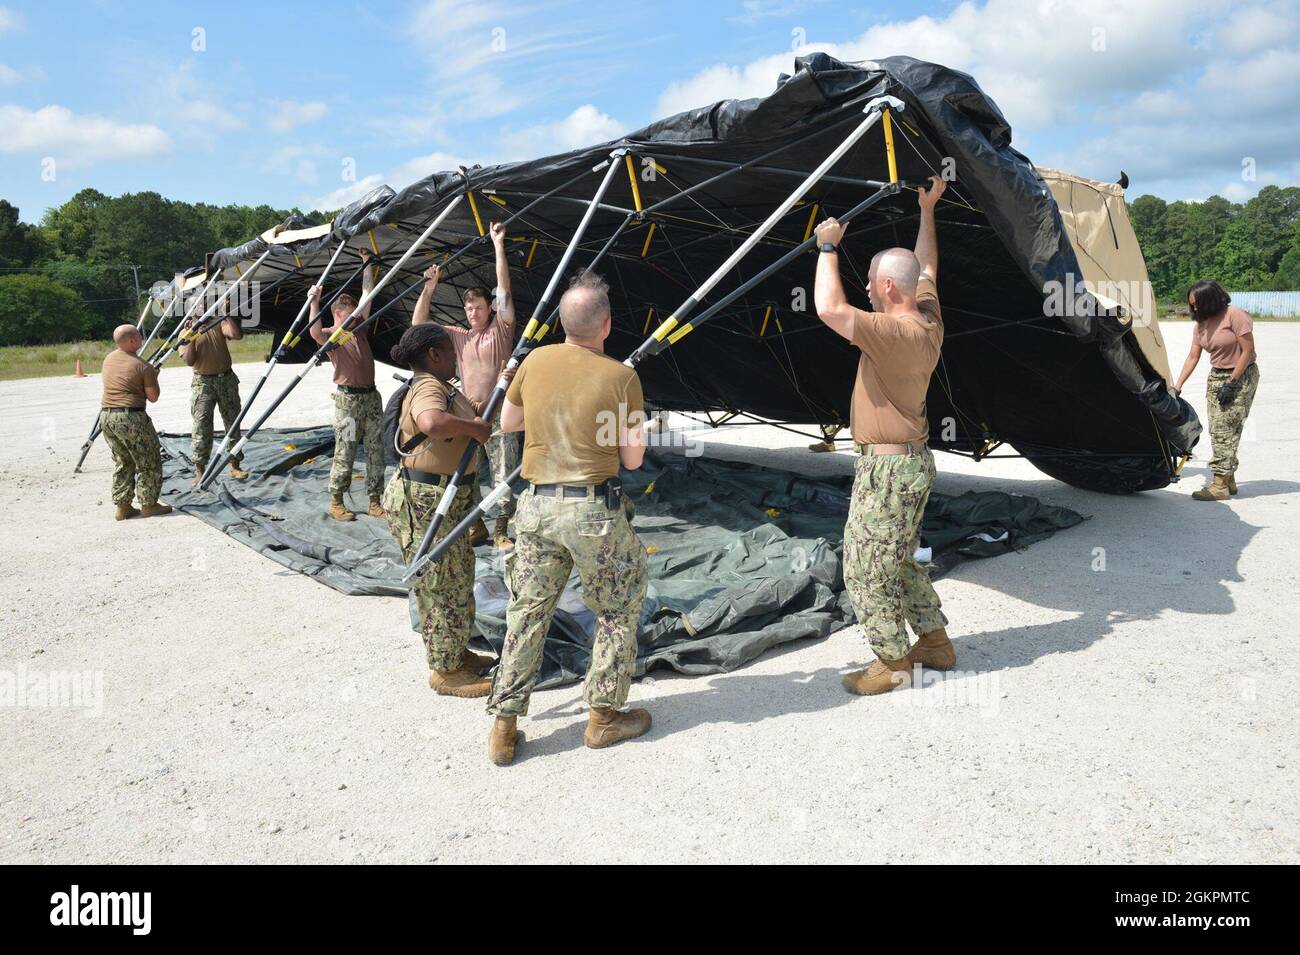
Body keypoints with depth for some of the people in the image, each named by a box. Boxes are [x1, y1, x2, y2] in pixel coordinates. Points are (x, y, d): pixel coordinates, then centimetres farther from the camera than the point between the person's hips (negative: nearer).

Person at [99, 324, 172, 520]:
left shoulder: (109, 359, 11)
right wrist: (153, 377, 9)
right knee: (149, 462, 6)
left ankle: (122, 506, 16)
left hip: (106, 416, 7)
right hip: (130, 418, -7)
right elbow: (153, 396, -7)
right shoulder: (144, 366, -11)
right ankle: (148, 504, 9)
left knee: (122, 462, 17)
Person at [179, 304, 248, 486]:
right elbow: (189, 361, -9)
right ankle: (199, 472, -2)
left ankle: (235, 466, 16)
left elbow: (237, 335, -14)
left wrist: (227, 315, -13)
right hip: (203, 382, -2)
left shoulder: (219, 324, 6)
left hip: (227, 379, 2)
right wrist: (191, 338, -15)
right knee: (201, 427, -8)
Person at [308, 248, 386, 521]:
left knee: (375, 450, 6)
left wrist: (367, 263, 16)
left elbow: (368, 293, 14)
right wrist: (314, 302, -36)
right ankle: (336, 502, 8)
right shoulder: (330, 334, -4)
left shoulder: (360, 327, 12)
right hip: (348, 399, -6)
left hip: (371, 396, 6)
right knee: (345, 451, -2)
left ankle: (375, 502, 12)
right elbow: (315, 331, -29)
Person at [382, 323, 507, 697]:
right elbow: (433, 423, -45)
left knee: (458, 578, 21)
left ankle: (456, 652, 36)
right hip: (423, 501, -11)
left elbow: (466, 417, 33)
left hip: (446, 498, 11)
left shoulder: (440, 387, 15)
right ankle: (446, 670, 13)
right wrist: (474, 428, -29)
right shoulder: (428, 388, -20)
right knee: (441, 584, 0)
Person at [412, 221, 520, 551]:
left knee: (503, 478, -5)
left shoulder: (500, 329, 2)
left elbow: (504, 290, -7)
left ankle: (501, 530, 8)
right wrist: (429, 287, 5)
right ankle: (476, 527, 21)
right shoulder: (459, 337, 14)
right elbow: (418, 324, 12)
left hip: (499, 417, -4)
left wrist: (498, 245, -9)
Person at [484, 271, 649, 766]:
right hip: (594, 511, -4)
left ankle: (504, 726, 17)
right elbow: (632, 460, -3)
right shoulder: (621, 377, -9)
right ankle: (604, 716, 23)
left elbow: (507, 423, 16)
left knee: (527, 613, 13)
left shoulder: (537, 361, 2)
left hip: (537, 506, 4)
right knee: (619, 610, 16)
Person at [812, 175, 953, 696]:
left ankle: (893, 663, 10)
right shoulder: (929, 321, 4)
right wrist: (927, 210, 27)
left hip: (888, 466, -10)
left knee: (866, 567, 0)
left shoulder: (895, 332, -23)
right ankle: (934, 642, 31)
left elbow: (829, 308, -32)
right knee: (901, 560, 21)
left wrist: (828, 248, -18)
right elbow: (926, 267, 22)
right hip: (913, 461, 10)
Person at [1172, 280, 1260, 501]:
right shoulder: (1201, 324, 6)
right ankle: (1229, 481, 13)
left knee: (1226, 430, -11)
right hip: (1216, 377, 7)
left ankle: (1220, 485, -11)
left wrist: (1232, 383, -18)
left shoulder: (1235, 315, -15)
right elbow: (1193, 357, 6)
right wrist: (1177, 387, 0)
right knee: (1217, 432, 5)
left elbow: (1248, 351, -16)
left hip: (1241, 376, -7)